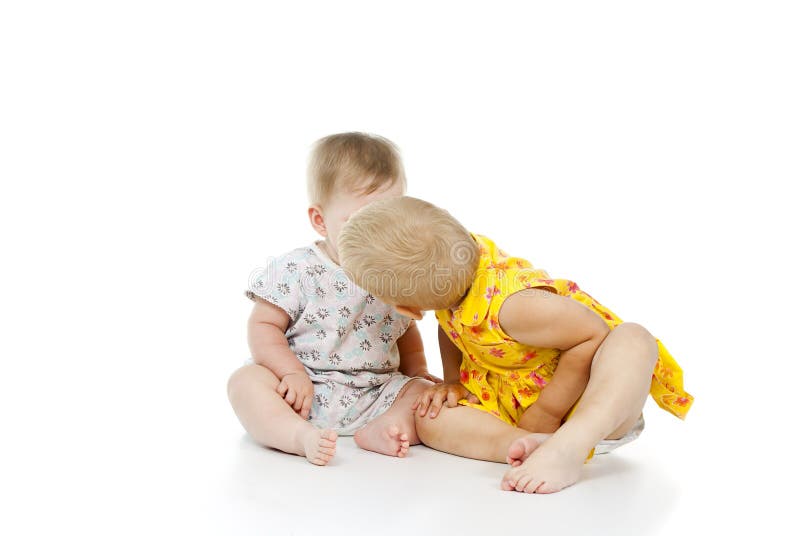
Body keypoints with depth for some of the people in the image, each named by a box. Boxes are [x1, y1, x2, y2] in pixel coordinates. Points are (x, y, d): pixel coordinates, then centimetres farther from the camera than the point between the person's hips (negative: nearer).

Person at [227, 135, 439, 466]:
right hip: (306, 393, -3)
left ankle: (382, 430, -34)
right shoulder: (296, 271, -8)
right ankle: (302, 436, -45)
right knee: (246, 381, -28)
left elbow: (406, 330, 22)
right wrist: (292, 372, -20)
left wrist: (417, 370, 9)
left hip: (377, 396, 3)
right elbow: (263, 326, -7)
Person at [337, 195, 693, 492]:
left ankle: (570, 446, -55)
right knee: (429, 420, -12)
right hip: (512, 406, 7)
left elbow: (594, 333, -30)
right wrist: (453, 383, -6)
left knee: (633, 339, -37)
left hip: (580, 401, -7)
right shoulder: (455, 256, -14)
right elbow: (451, 326, 6)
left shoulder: (510, 307, -38)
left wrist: (544, 415, -23)